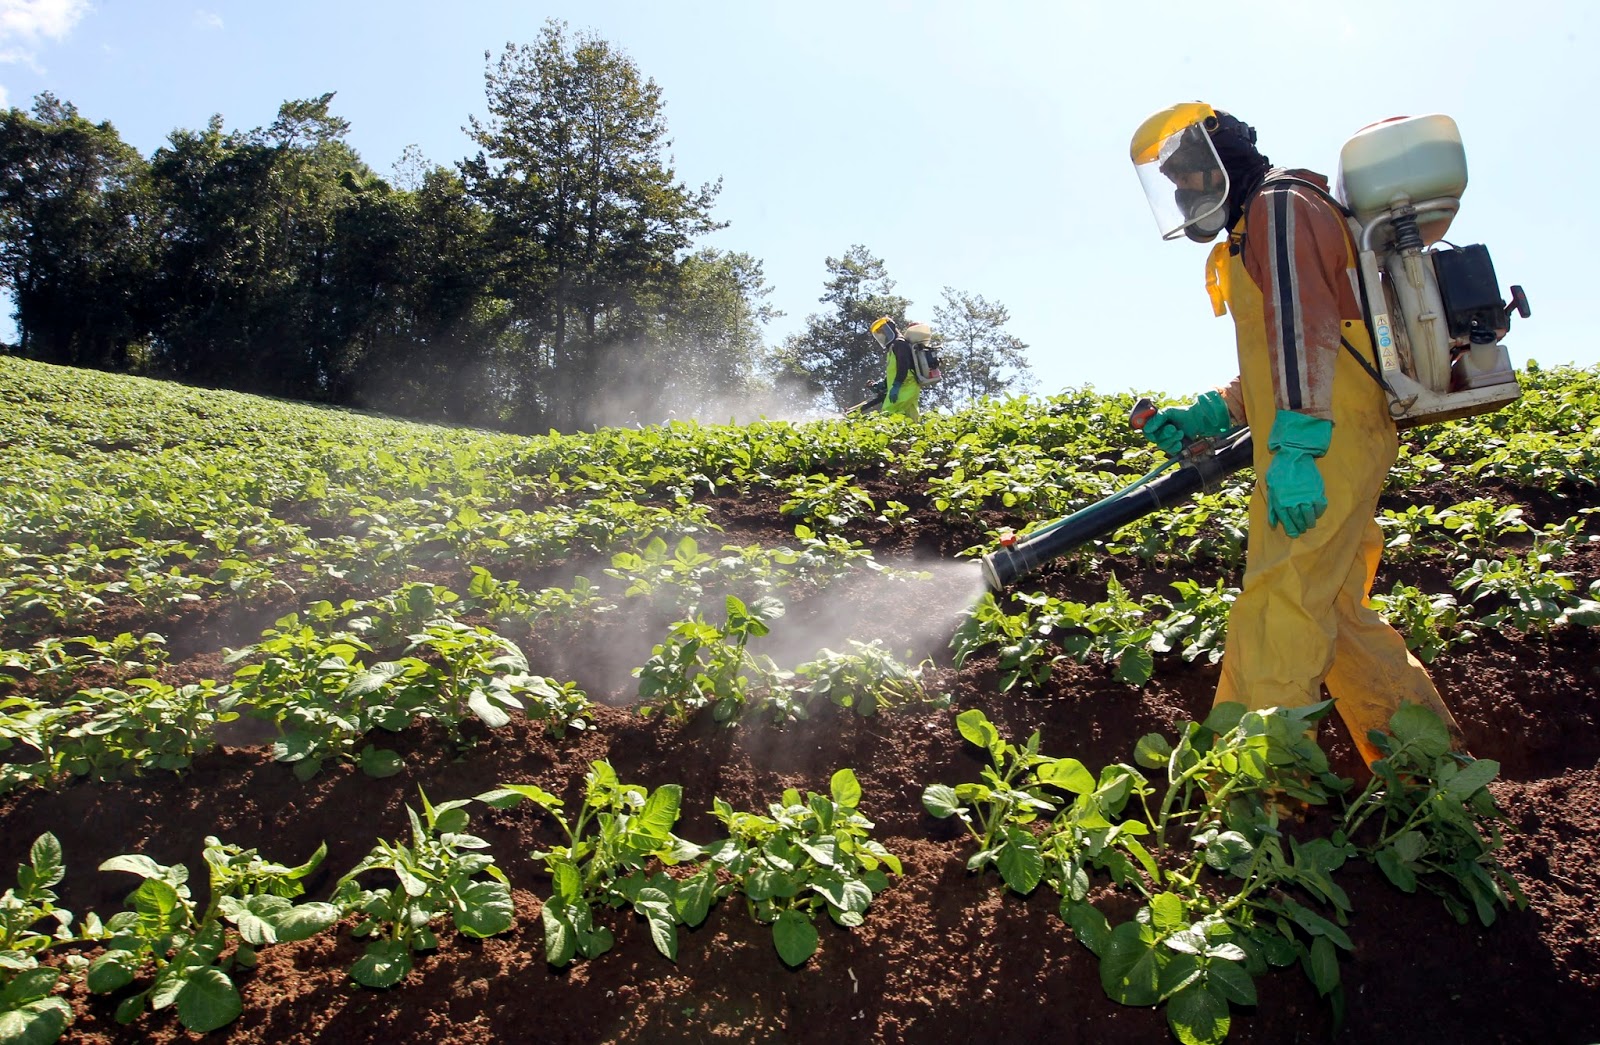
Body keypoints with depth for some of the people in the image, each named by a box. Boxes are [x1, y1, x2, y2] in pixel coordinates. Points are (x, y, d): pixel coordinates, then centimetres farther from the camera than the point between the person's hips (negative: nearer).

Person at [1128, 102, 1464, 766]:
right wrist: (1207, 417, 12)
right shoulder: (1252, 233, 29)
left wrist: (1296, 446, -26)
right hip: (1331, 443, 11)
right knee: (1335, 614, 13)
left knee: (1278, 611, -16)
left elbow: (1305, 324, -18)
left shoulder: (1279, 205, -2)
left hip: (1326, 443, -11)